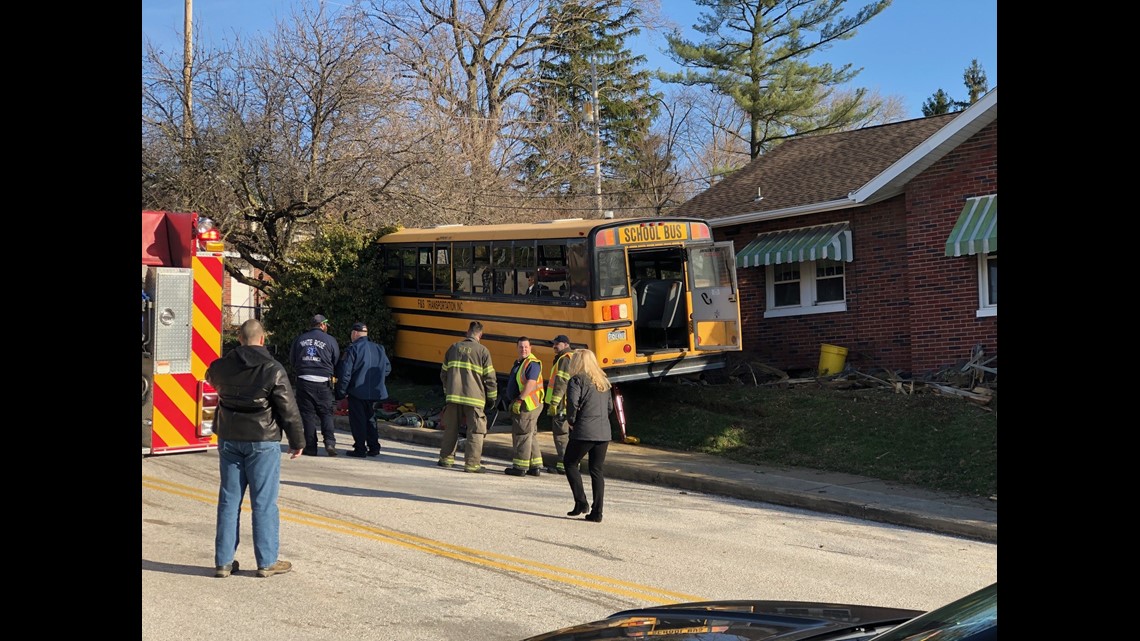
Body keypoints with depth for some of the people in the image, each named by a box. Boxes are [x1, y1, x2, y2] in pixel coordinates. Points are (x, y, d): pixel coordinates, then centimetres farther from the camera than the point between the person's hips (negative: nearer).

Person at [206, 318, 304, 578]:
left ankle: (223, 561, 14)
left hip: (229, 440, 4)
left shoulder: (220, 367, 0)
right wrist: (297, 442, 1)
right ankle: (267, 562, 7)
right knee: (264, 502, 2)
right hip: (263, 441, -4)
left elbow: (211, 378, 26)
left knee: (229, 500, 10)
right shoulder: (273, 370, -12)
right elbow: (289, 410, -10)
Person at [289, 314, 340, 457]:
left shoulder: (299, 339, 8)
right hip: (323, 381, -1)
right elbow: (336, 361, 5)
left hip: (304, 381, 1)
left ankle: (310, 447, 4)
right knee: (326, 413, 7)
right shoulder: (330, 340, 1)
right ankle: (330, 441, -12)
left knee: (308, 414, 6)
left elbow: (292, 360, 13)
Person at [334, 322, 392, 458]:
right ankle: (374, 448, 18)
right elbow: (387, 368, 13)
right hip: (375, 391, 6)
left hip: (357, 392, -6)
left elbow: (345, 373, -16)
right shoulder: (378, 349, 7)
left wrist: (341, 392, -8)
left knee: (358, 421, 2)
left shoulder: (352, 349, -12)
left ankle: (360, 449, 4)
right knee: (370, 418, 17)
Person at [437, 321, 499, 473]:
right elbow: (490, 378, -4)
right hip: (474, 397, -4)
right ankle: (472, 463, 0)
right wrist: (492, 398, 7)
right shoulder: (483, 351, -4)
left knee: (450, 428, 16)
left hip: (453, 396, 4)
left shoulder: (454, 347, 9)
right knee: (476, 431, 3)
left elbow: (444, 373, 15)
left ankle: (446, 458, 21)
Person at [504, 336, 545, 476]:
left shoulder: (532, 363, -15)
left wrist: (519, 400, -25)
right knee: (531, 436, 13)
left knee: (522, 435, -6)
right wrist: (513, 402, 21)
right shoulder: (519, 362, 17)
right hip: (522, 406, 10)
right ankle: (535, 467, 18)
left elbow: (530, 383, -25)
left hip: (526, 405, -10)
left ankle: (520, 467, -1)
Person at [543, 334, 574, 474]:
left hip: (563, 405, -10)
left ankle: (563, 465, -8)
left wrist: (554, 402, -22)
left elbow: (561, 383, -21)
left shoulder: (564, 359, -13)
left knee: (561, 434, -8)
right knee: (571, 434, 14)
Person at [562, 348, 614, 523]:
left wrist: (571, 421, -5)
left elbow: (572, 402, -19)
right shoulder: (603, 381, 16)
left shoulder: (577, 380, -5)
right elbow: (610, 407, 18)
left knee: (570, 463, 13)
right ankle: (597, 512, 7)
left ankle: (581, 502, 3)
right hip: (604, 433, 6)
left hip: (584, 432, -6)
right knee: (597, 471, 9)